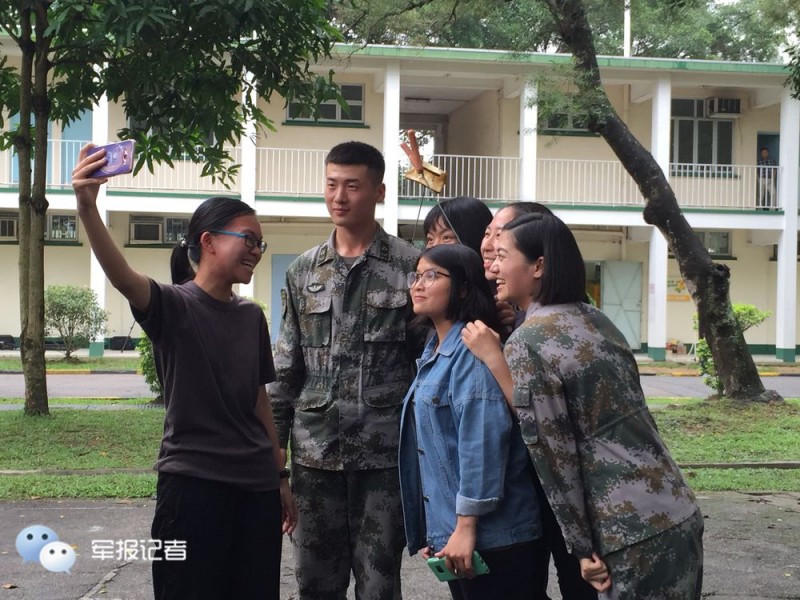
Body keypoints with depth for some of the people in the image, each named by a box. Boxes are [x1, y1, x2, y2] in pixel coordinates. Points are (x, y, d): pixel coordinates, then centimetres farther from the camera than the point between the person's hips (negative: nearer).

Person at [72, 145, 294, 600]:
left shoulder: (252, 316, 11)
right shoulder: (174, 306, -7)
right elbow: (122, 277, -27)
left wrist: (281, 476, 17)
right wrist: (87, 209, -44)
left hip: (256, 485, 6)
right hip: (193, 482, -6)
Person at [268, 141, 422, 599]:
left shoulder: (410, 266, -2)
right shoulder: (303, 271, 10)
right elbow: (286, 368, 12)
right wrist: (272, 442, 7)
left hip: (385, 452, -3)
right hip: (315, 451, 4)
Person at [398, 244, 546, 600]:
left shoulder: (472, 349, -15)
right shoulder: (434, 352, 15)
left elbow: (482, 440, -22)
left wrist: (466, 526, -23)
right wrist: (432, 530, 20)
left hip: (489, 535, -9)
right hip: (449, 529, 9)